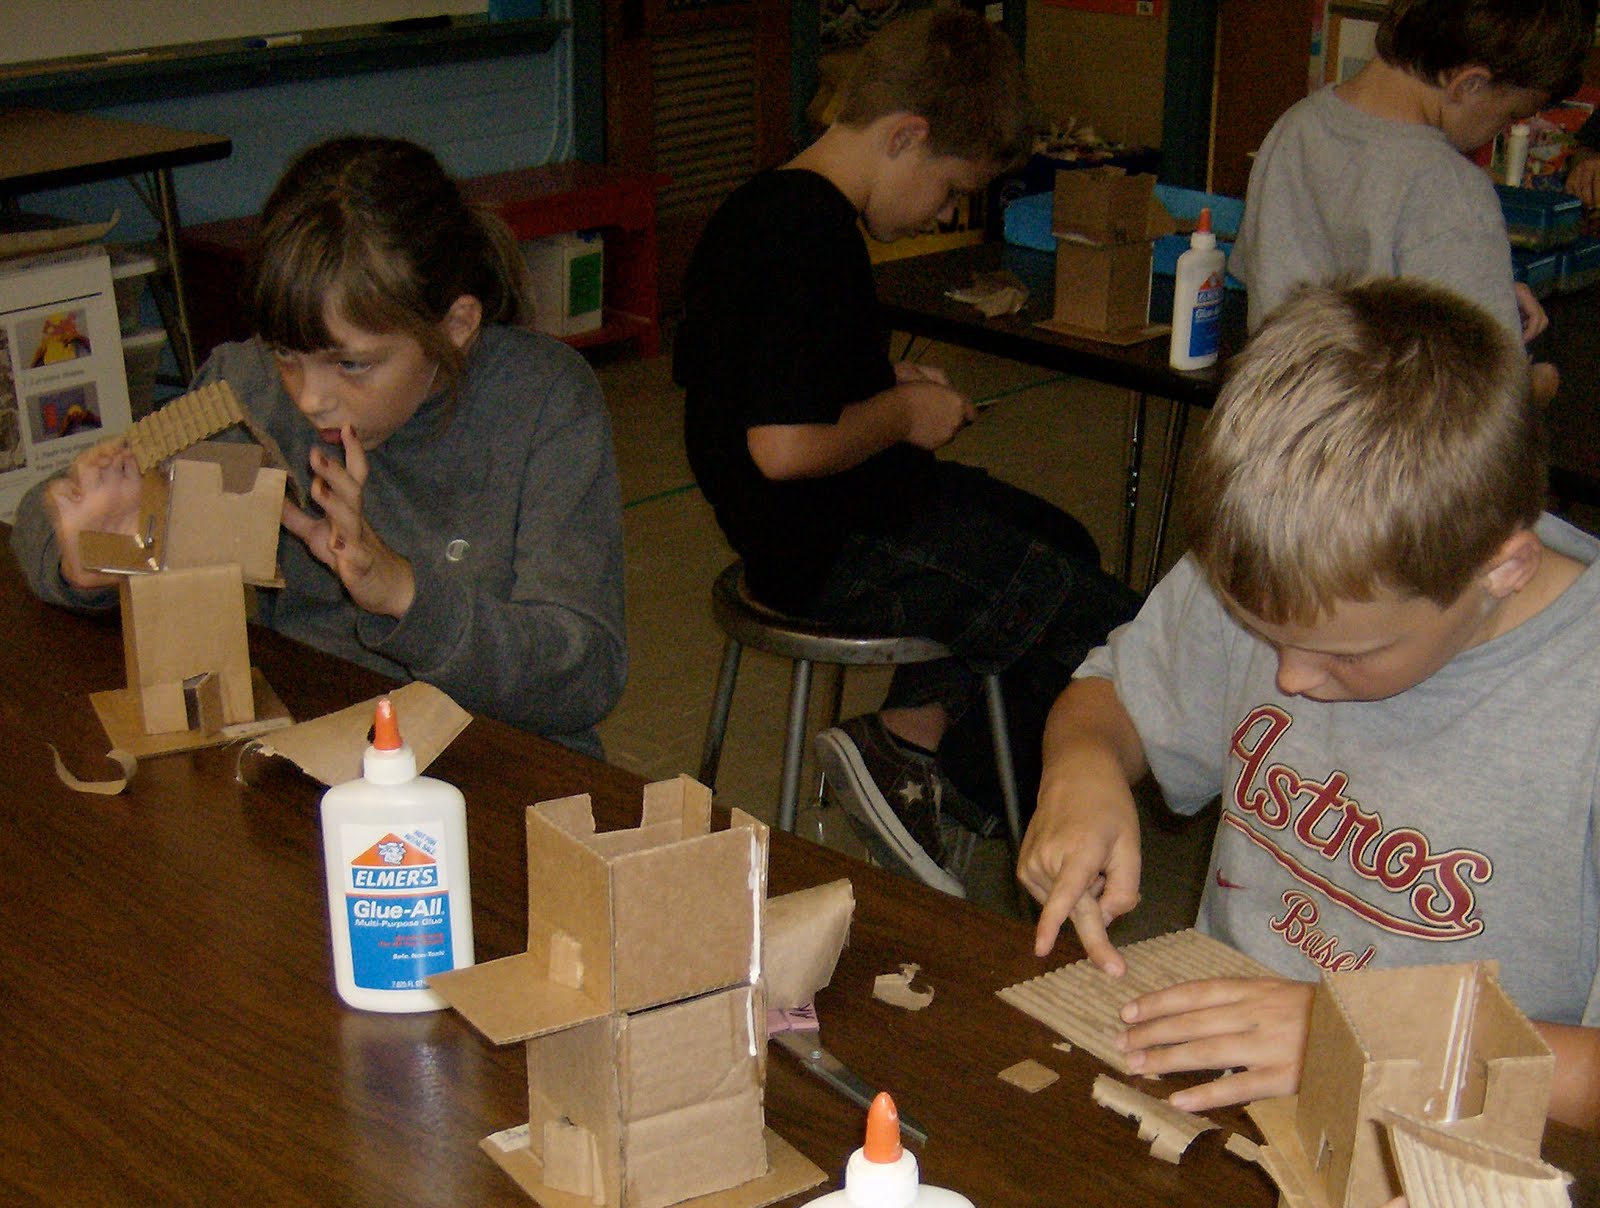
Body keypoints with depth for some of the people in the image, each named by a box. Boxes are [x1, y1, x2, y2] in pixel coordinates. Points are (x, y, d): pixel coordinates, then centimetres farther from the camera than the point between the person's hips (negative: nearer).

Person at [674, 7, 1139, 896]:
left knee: (1059, 546, 27)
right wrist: (901, 412, -13)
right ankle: (911, 756, 4)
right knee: (1115, 630, -11)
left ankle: (917, 740, 19)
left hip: (792, 529, 11)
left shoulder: (758, 207, 9)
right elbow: (785, 445, -30)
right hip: (840, 554, -11)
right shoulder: (816, 240, -24)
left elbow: (764, 377, 22)